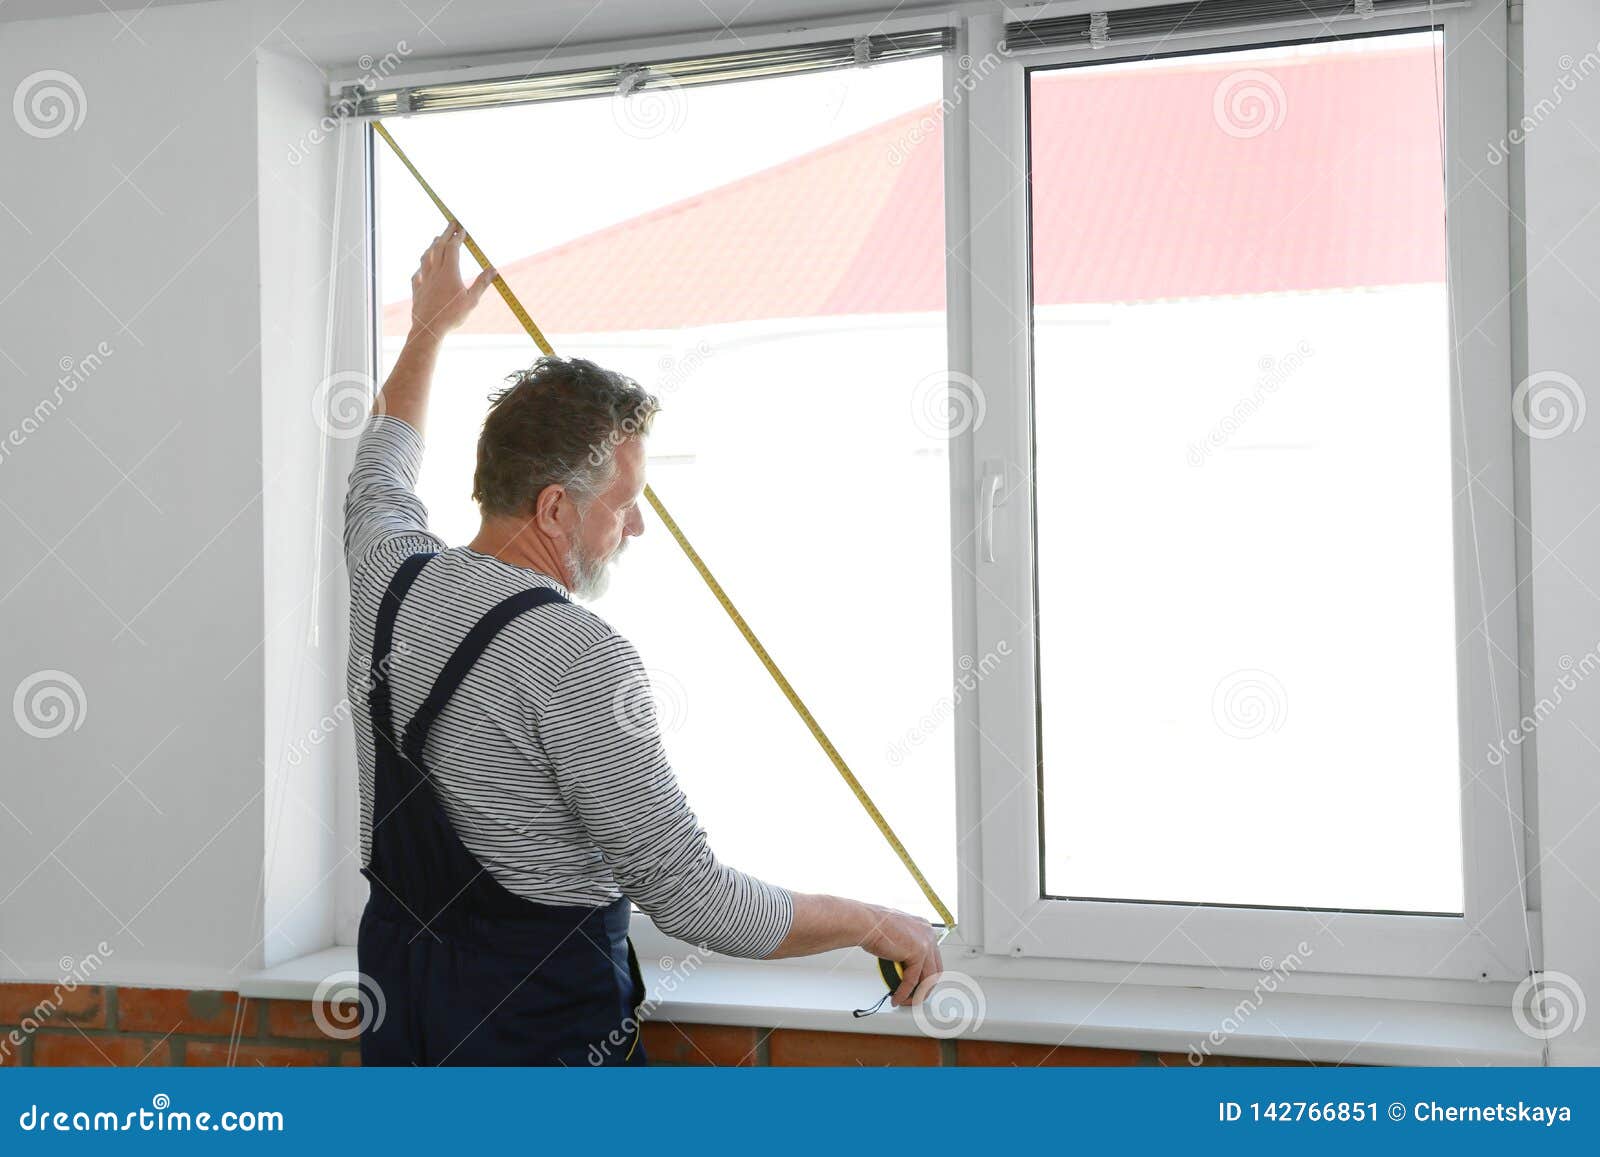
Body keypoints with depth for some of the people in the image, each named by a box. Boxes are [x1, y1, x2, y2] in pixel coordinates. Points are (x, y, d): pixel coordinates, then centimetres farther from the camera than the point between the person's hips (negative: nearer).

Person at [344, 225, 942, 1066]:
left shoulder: (392, 574, 1)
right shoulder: (577, 659, -22)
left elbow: (381, 467, 28)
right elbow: (695, 901, -21)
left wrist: (430, 327, 42)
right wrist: (873, 924, -7)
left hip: (398, 1012, 8)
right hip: (540, 1027, -8)